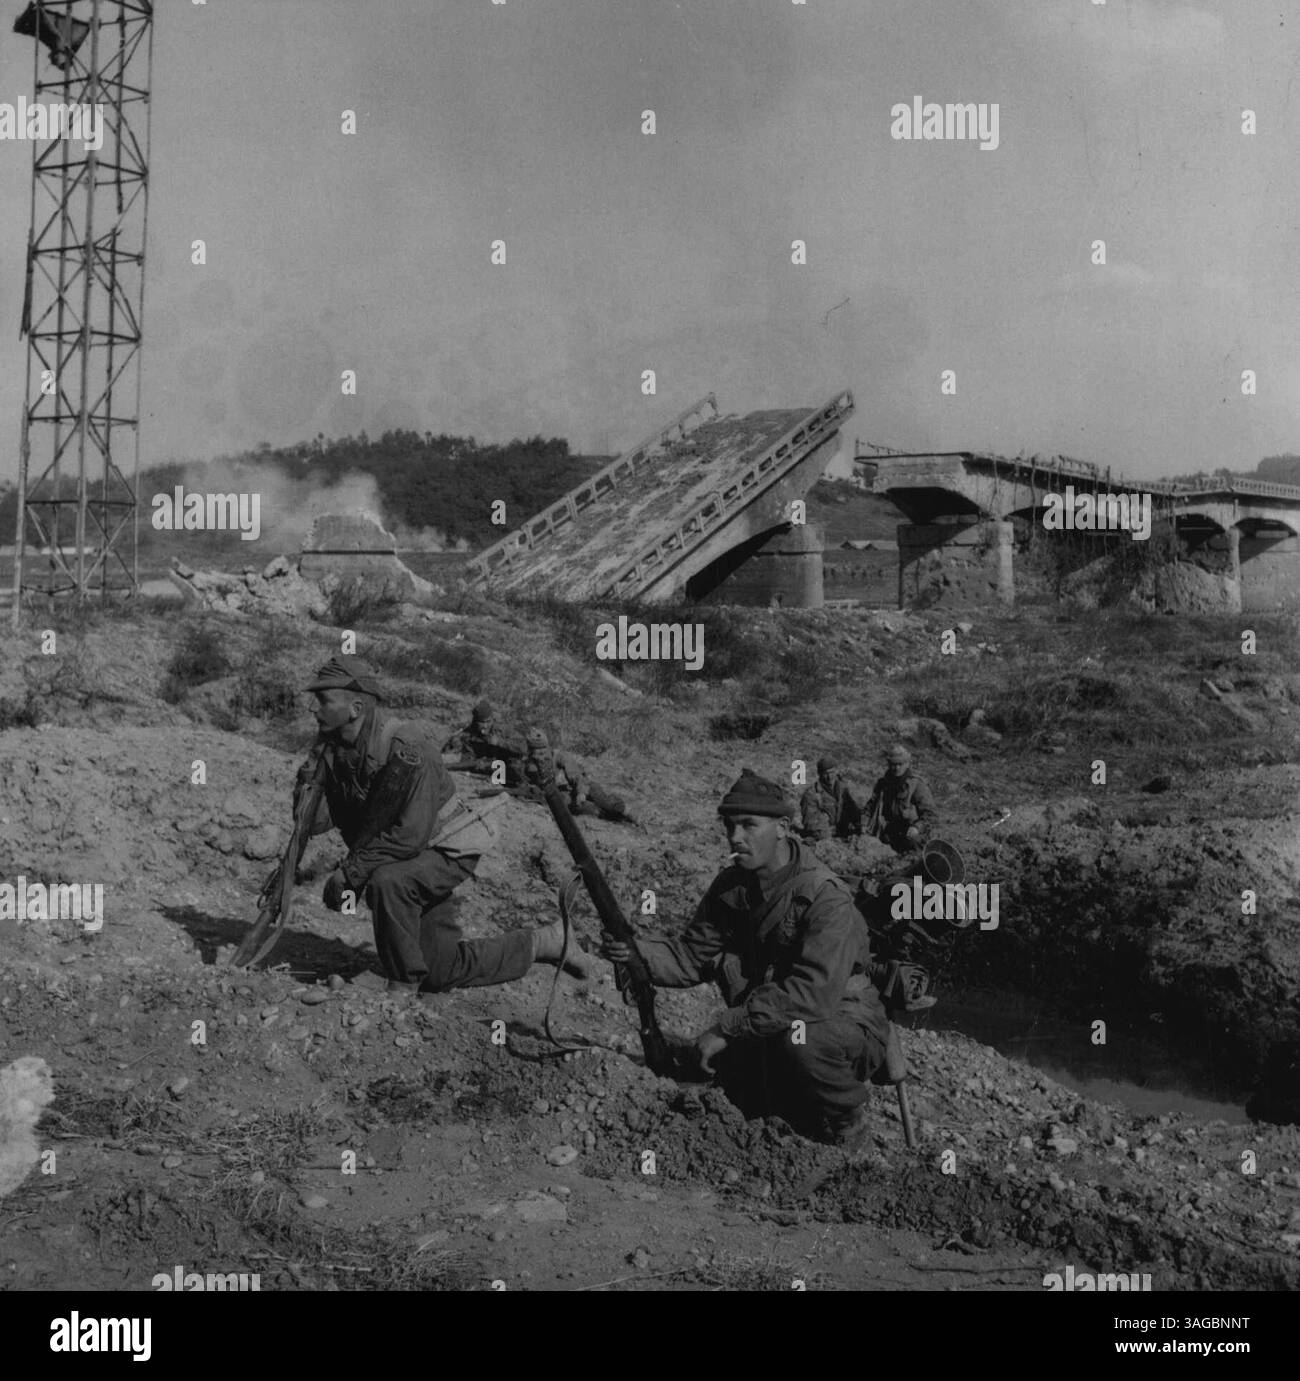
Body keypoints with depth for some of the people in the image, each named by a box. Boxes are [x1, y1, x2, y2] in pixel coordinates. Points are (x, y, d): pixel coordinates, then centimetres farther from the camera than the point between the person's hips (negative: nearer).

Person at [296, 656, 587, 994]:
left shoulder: (405, 748, -30)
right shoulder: (333, 749, -6)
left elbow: (410, 834, -33)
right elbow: (315, 821, -7)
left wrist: (351, 871, -32)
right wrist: (308, 777, -22)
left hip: (449, 850, -8)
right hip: (413, 862, 8)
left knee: (386, 883, -38)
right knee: (440, 973, 11)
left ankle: (403, 986, -19)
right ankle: (541, 943, 29)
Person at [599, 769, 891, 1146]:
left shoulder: (826, 897, -26)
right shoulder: (731, 886, -1)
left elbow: (812, 992, -35)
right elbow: (692, 955, 0)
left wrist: (726, 1028, -34)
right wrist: (635, 953, -21)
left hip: (846, 1023, -7)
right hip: (768, 1027, 8)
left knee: (797, 1038, -36)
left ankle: (847, 1122, -6)